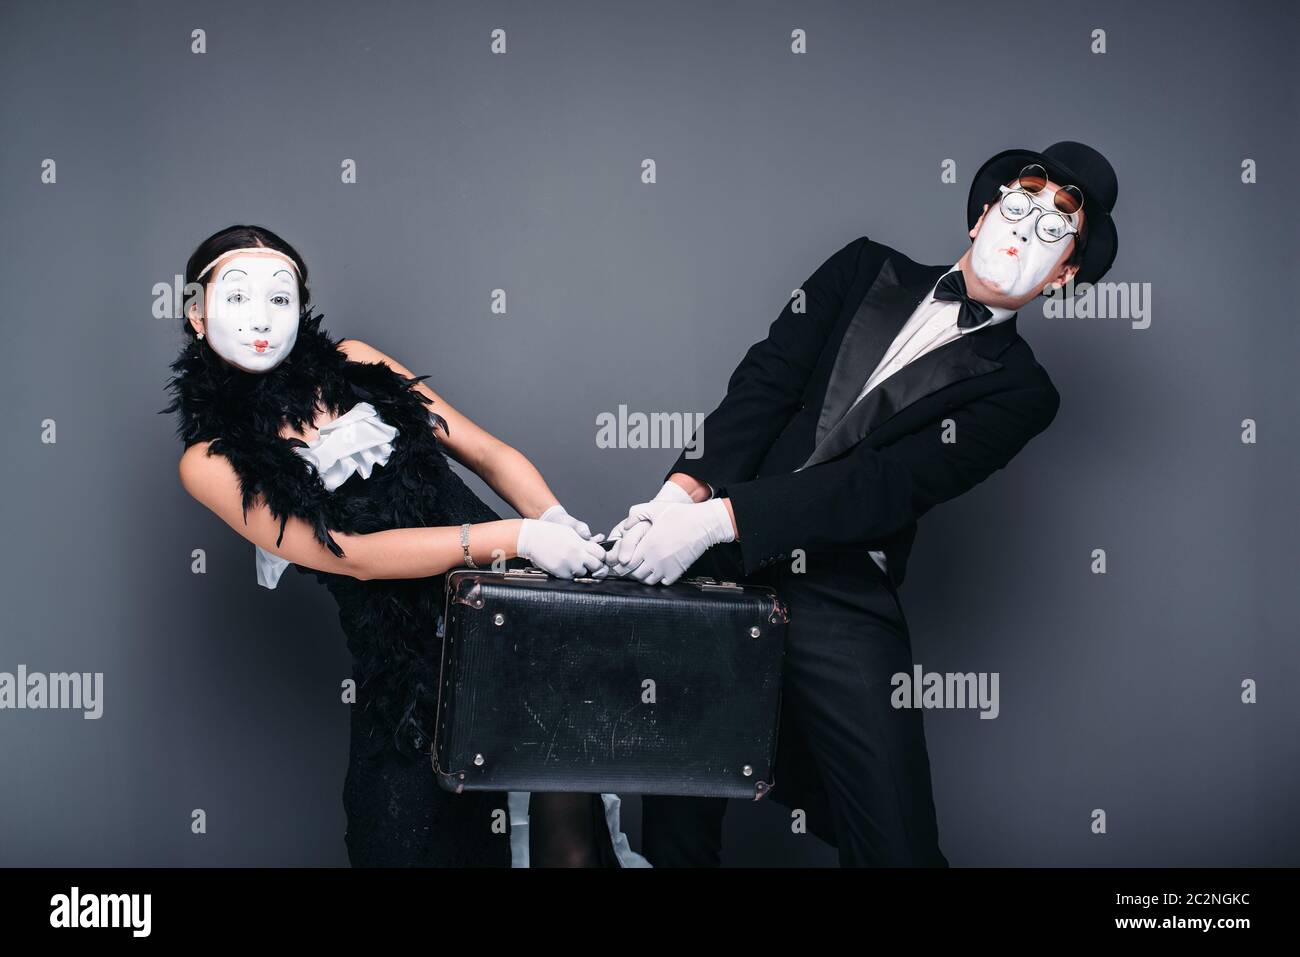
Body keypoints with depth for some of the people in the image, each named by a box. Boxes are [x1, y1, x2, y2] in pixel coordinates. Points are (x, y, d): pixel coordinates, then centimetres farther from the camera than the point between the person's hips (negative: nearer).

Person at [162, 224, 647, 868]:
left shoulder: (353, 364, 11)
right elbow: (353, 555, -9)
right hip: (405, 666, -1)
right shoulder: (213, 460, 2)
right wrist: (515, 536, -19)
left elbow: (486, 453, 11)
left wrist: (554, 519, -11)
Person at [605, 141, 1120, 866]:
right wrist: (685, 492, -13)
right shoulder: (867, 271, 15)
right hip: (711, 572, 2)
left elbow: (885, 485, -10)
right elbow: (766, 384, 4)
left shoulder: (1019, 392, 3)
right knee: (674, 831, 3)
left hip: (841, 609, -2)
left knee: (898, 847, -6)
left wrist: (718, 518, -20)